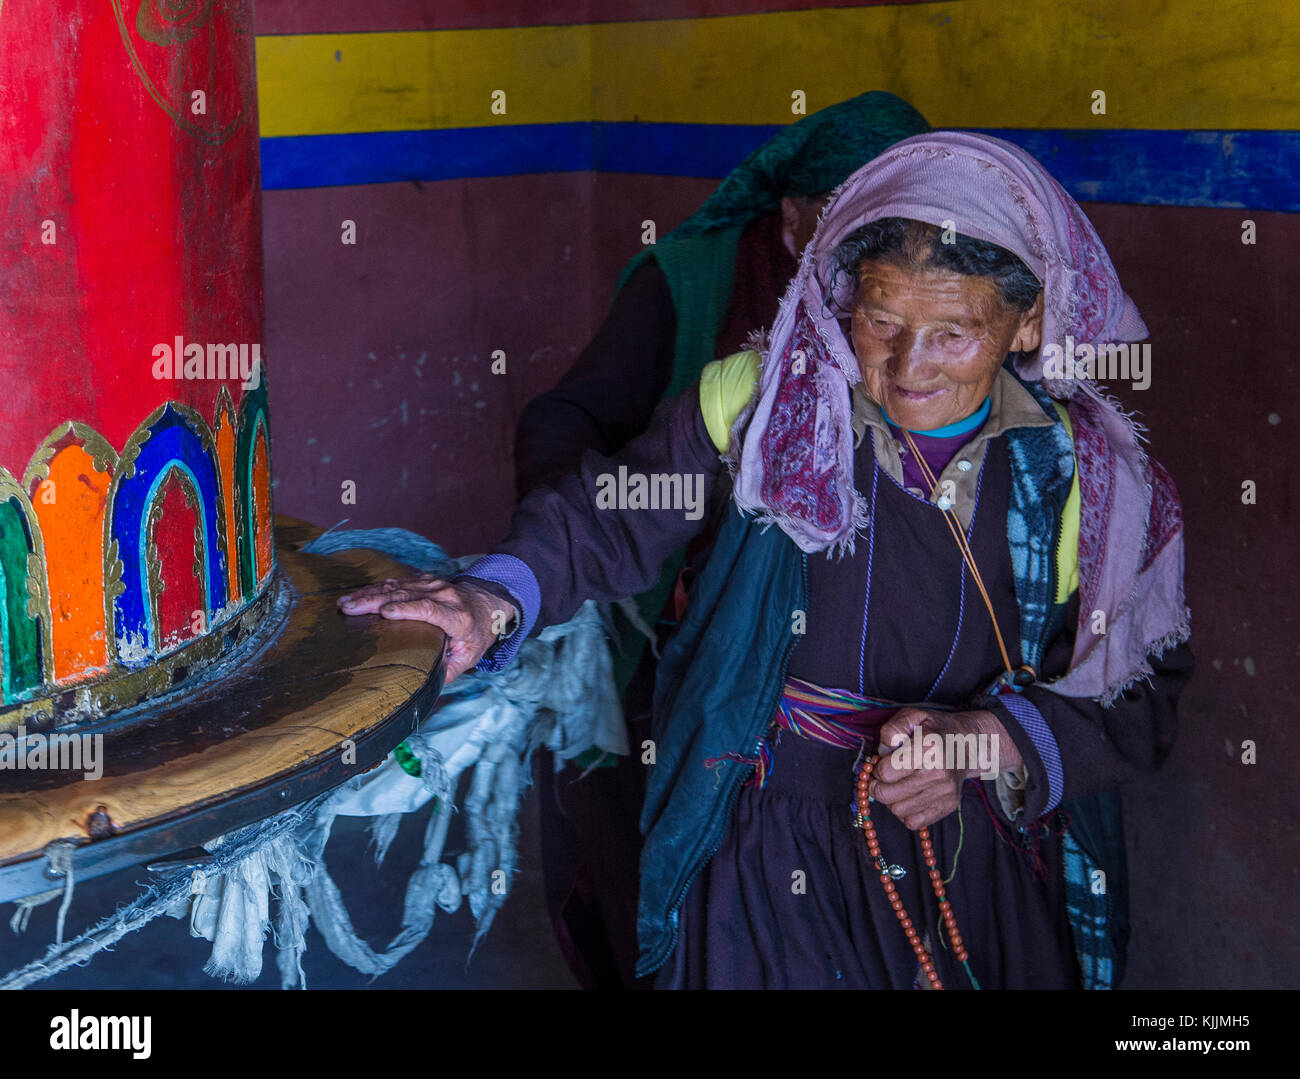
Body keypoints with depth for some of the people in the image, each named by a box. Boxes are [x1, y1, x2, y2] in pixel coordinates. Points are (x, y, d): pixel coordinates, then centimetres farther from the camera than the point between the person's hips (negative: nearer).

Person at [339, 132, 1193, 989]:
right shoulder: (766, 404, -8)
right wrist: (497, 598, -22)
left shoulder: (1082, 473, -7)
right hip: (773, 845, -1)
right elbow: (610, 516, -4)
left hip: (983, 857, 2)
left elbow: (1146, 692, -2)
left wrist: (988, 740, -16)